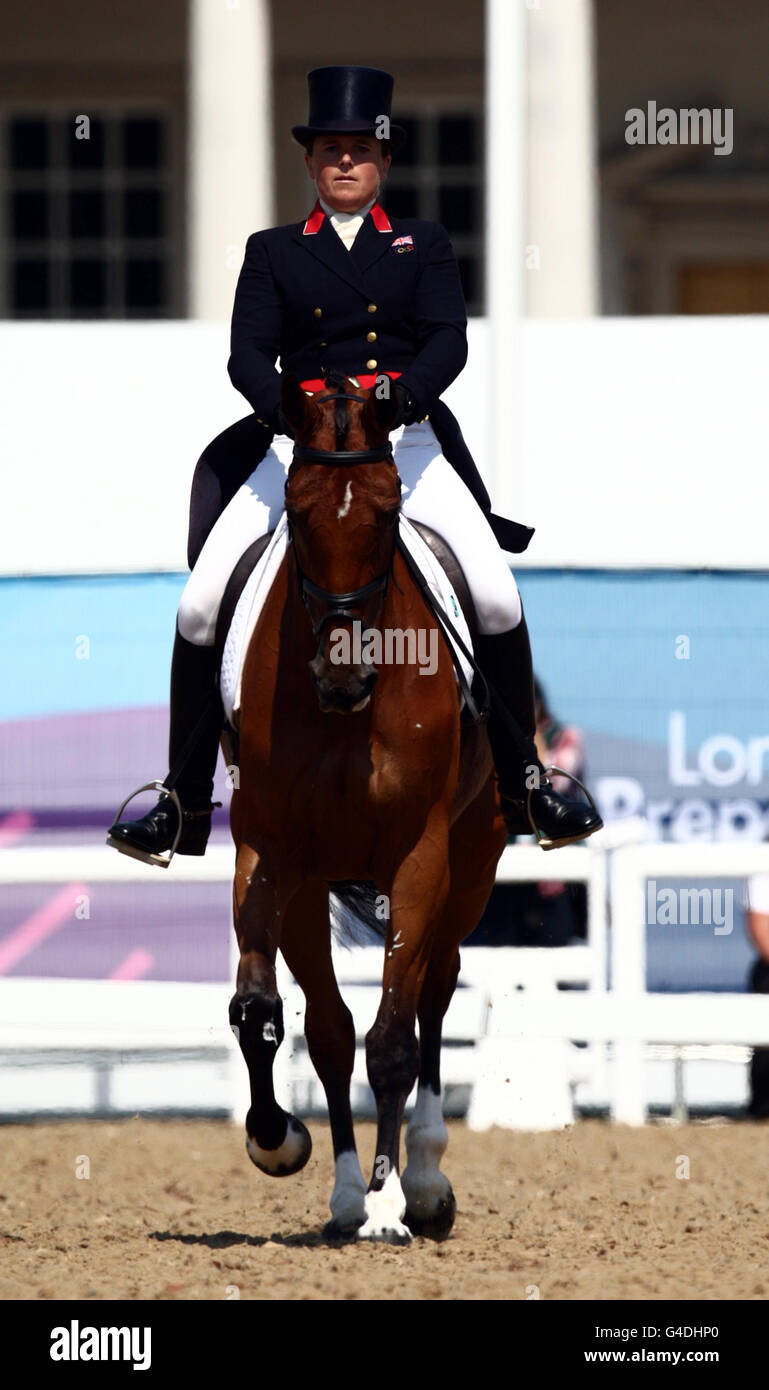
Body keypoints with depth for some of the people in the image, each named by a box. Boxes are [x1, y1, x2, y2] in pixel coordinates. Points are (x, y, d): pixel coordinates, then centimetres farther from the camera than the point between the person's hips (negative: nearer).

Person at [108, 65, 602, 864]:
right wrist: (282, 407, -21)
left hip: (406, 442, -1)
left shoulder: (424, 245, 14)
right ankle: (185, 802, -4)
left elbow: (449, 341, -1)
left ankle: (522, 782, -6)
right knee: (200, 609, -14)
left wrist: (406, 394, -23)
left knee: (498, 601, -20)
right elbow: (248, 352, 1)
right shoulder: (272, 253, 14)